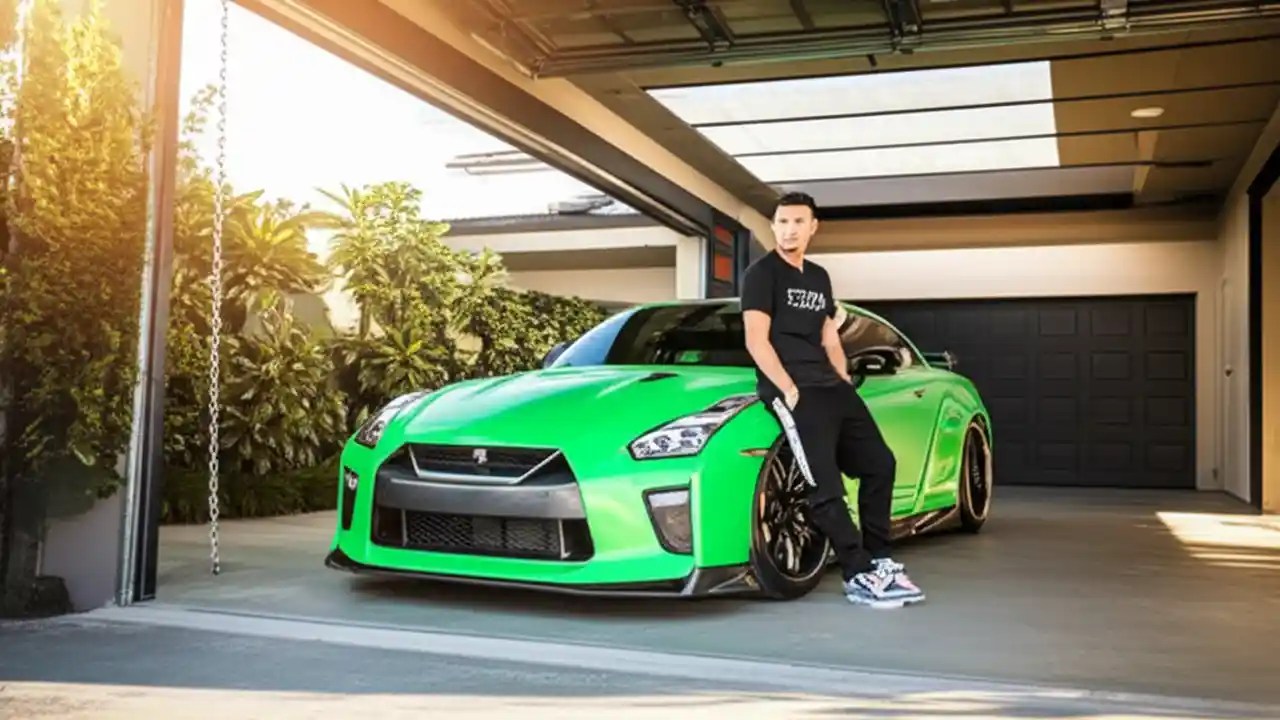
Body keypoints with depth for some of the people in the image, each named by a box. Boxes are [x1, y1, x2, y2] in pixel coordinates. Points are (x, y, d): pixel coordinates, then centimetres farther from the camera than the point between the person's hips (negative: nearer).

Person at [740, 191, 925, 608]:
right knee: (825, 488, -13)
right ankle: (859, 576, -8)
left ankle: (878, 562, 16)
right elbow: (756, 341, -11)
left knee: (879, 464, 8)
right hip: (792, 390, -8)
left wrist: (846, 384, 12)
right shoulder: (762, 274, -3)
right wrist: (789, 390, -17)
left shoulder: (819, 277, 19)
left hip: (831, 387, 8)